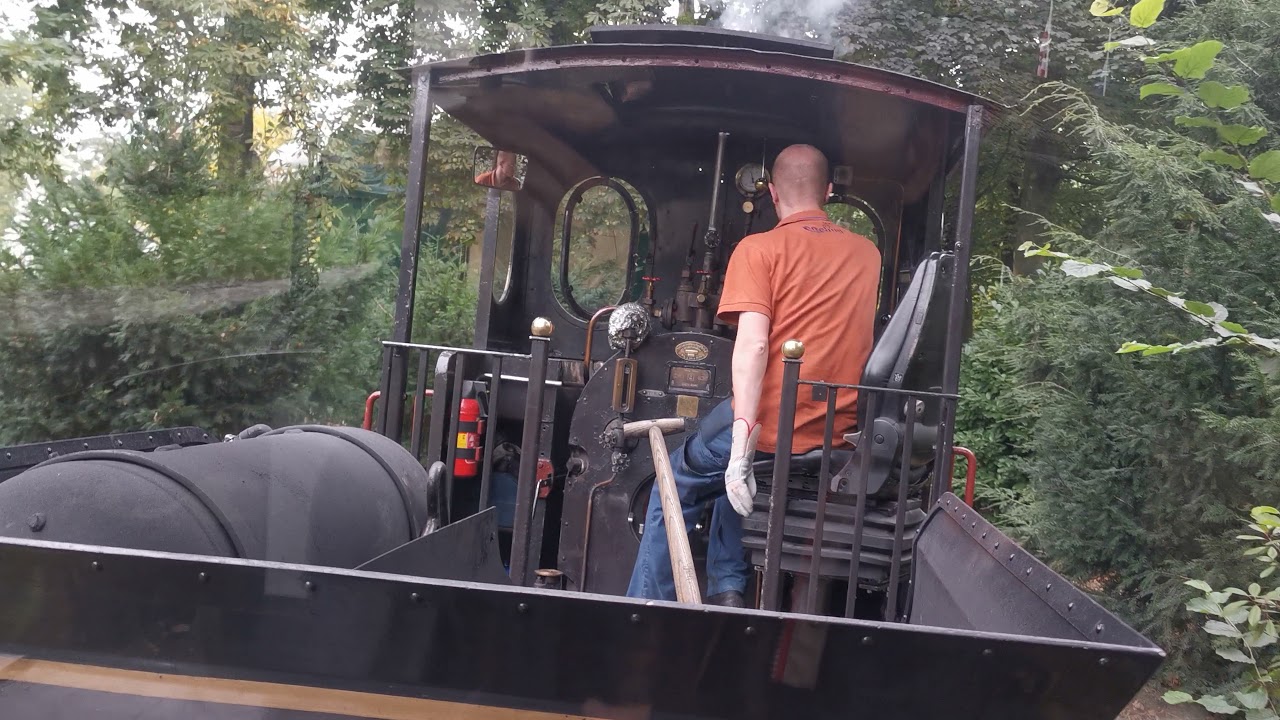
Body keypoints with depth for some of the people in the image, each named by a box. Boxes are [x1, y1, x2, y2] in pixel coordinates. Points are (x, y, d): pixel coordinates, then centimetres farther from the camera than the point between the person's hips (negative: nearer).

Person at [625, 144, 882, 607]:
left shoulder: (759, 249, -5)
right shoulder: (868, 255, 10)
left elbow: (753, 343, -17)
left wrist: (742, 442, -22)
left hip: (770, 427, -5)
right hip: (838, 433, 6)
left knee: (675, 488, 20)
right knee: (734, 481, 33)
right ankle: (727, 589, 26)